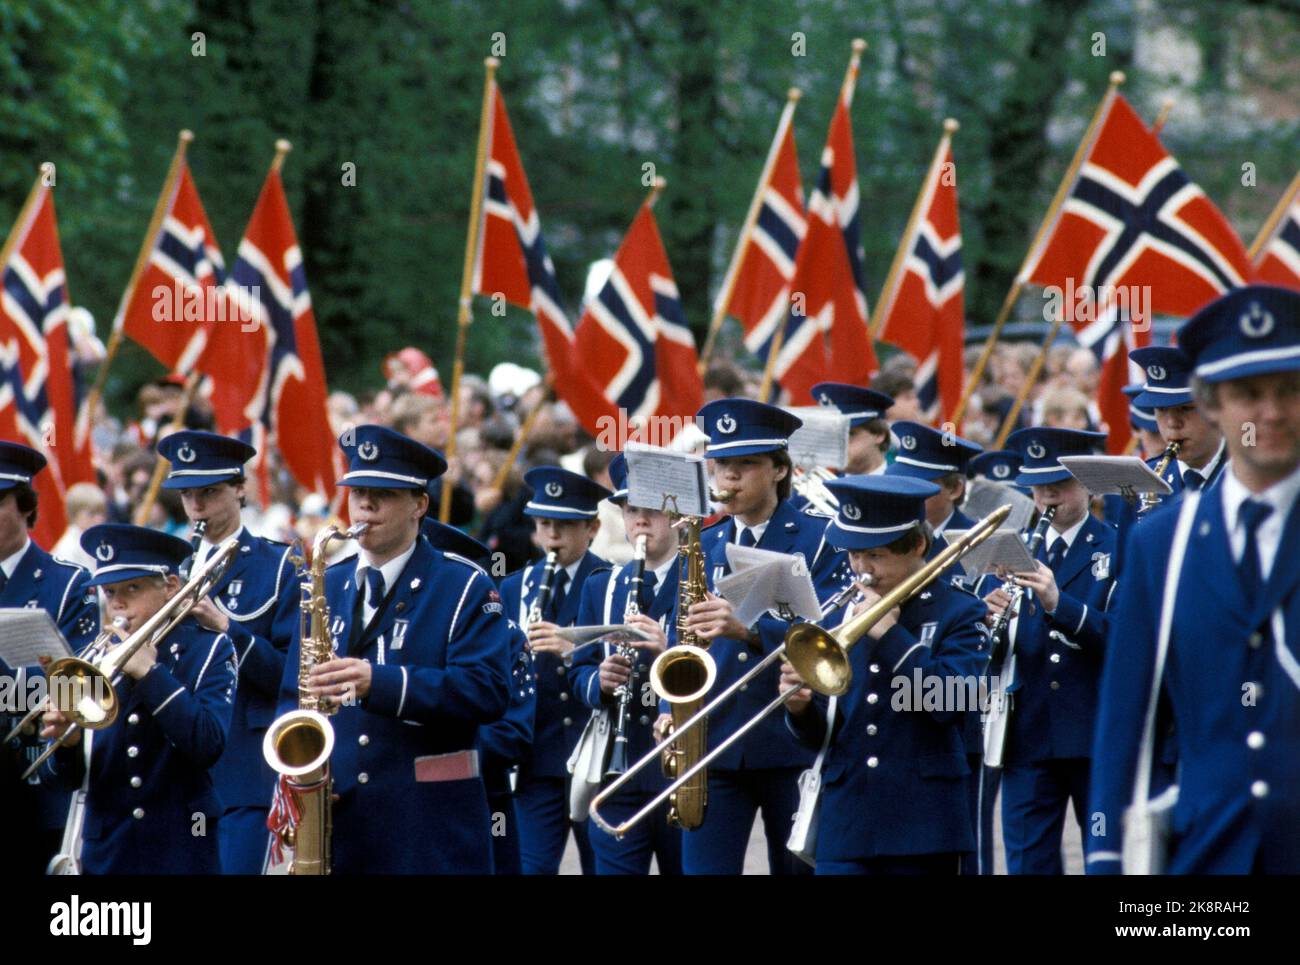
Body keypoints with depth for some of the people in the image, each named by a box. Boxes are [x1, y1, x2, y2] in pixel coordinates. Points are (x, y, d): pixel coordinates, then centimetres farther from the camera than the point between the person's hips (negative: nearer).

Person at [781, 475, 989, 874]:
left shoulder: (958, 612, 0)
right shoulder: (840, 617, 12)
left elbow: (951, 701, -16)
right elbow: (820, 734, 13)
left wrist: (890, 634, -16)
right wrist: (801, 708, -10)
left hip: (923, 826, -3)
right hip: (845, 823, 3)